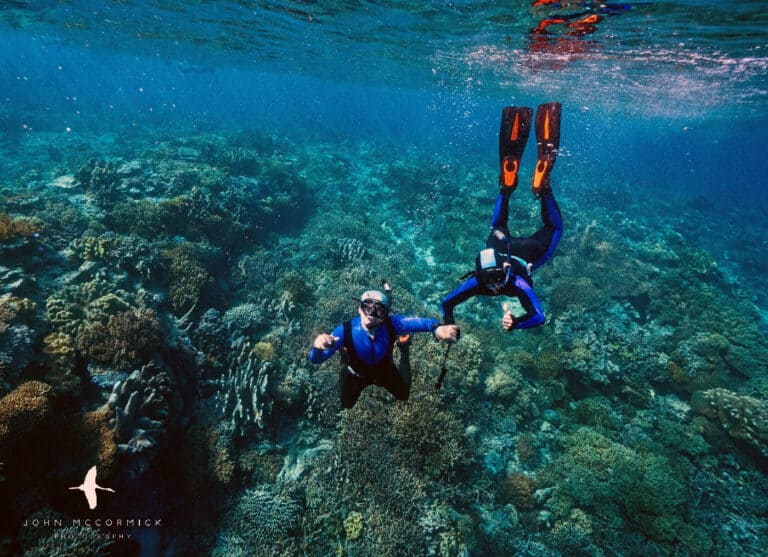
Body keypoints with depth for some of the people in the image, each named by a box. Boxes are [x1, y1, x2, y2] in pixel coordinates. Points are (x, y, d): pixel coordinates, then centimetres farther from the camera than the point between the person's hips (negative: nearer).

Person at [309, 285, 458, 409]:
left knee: (404, 395, 27)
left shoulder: (391, 324, -40)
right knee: (347, 404, 27)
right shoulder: (346, 330, -40)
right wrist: (317, 346, -66)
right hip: (356, 374, 0)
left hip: (384, 370, 1)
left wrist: (438, 329, -72)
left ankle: (404, 352, 42)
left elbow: (423, 323, -48)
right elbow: (316, 359, -41)